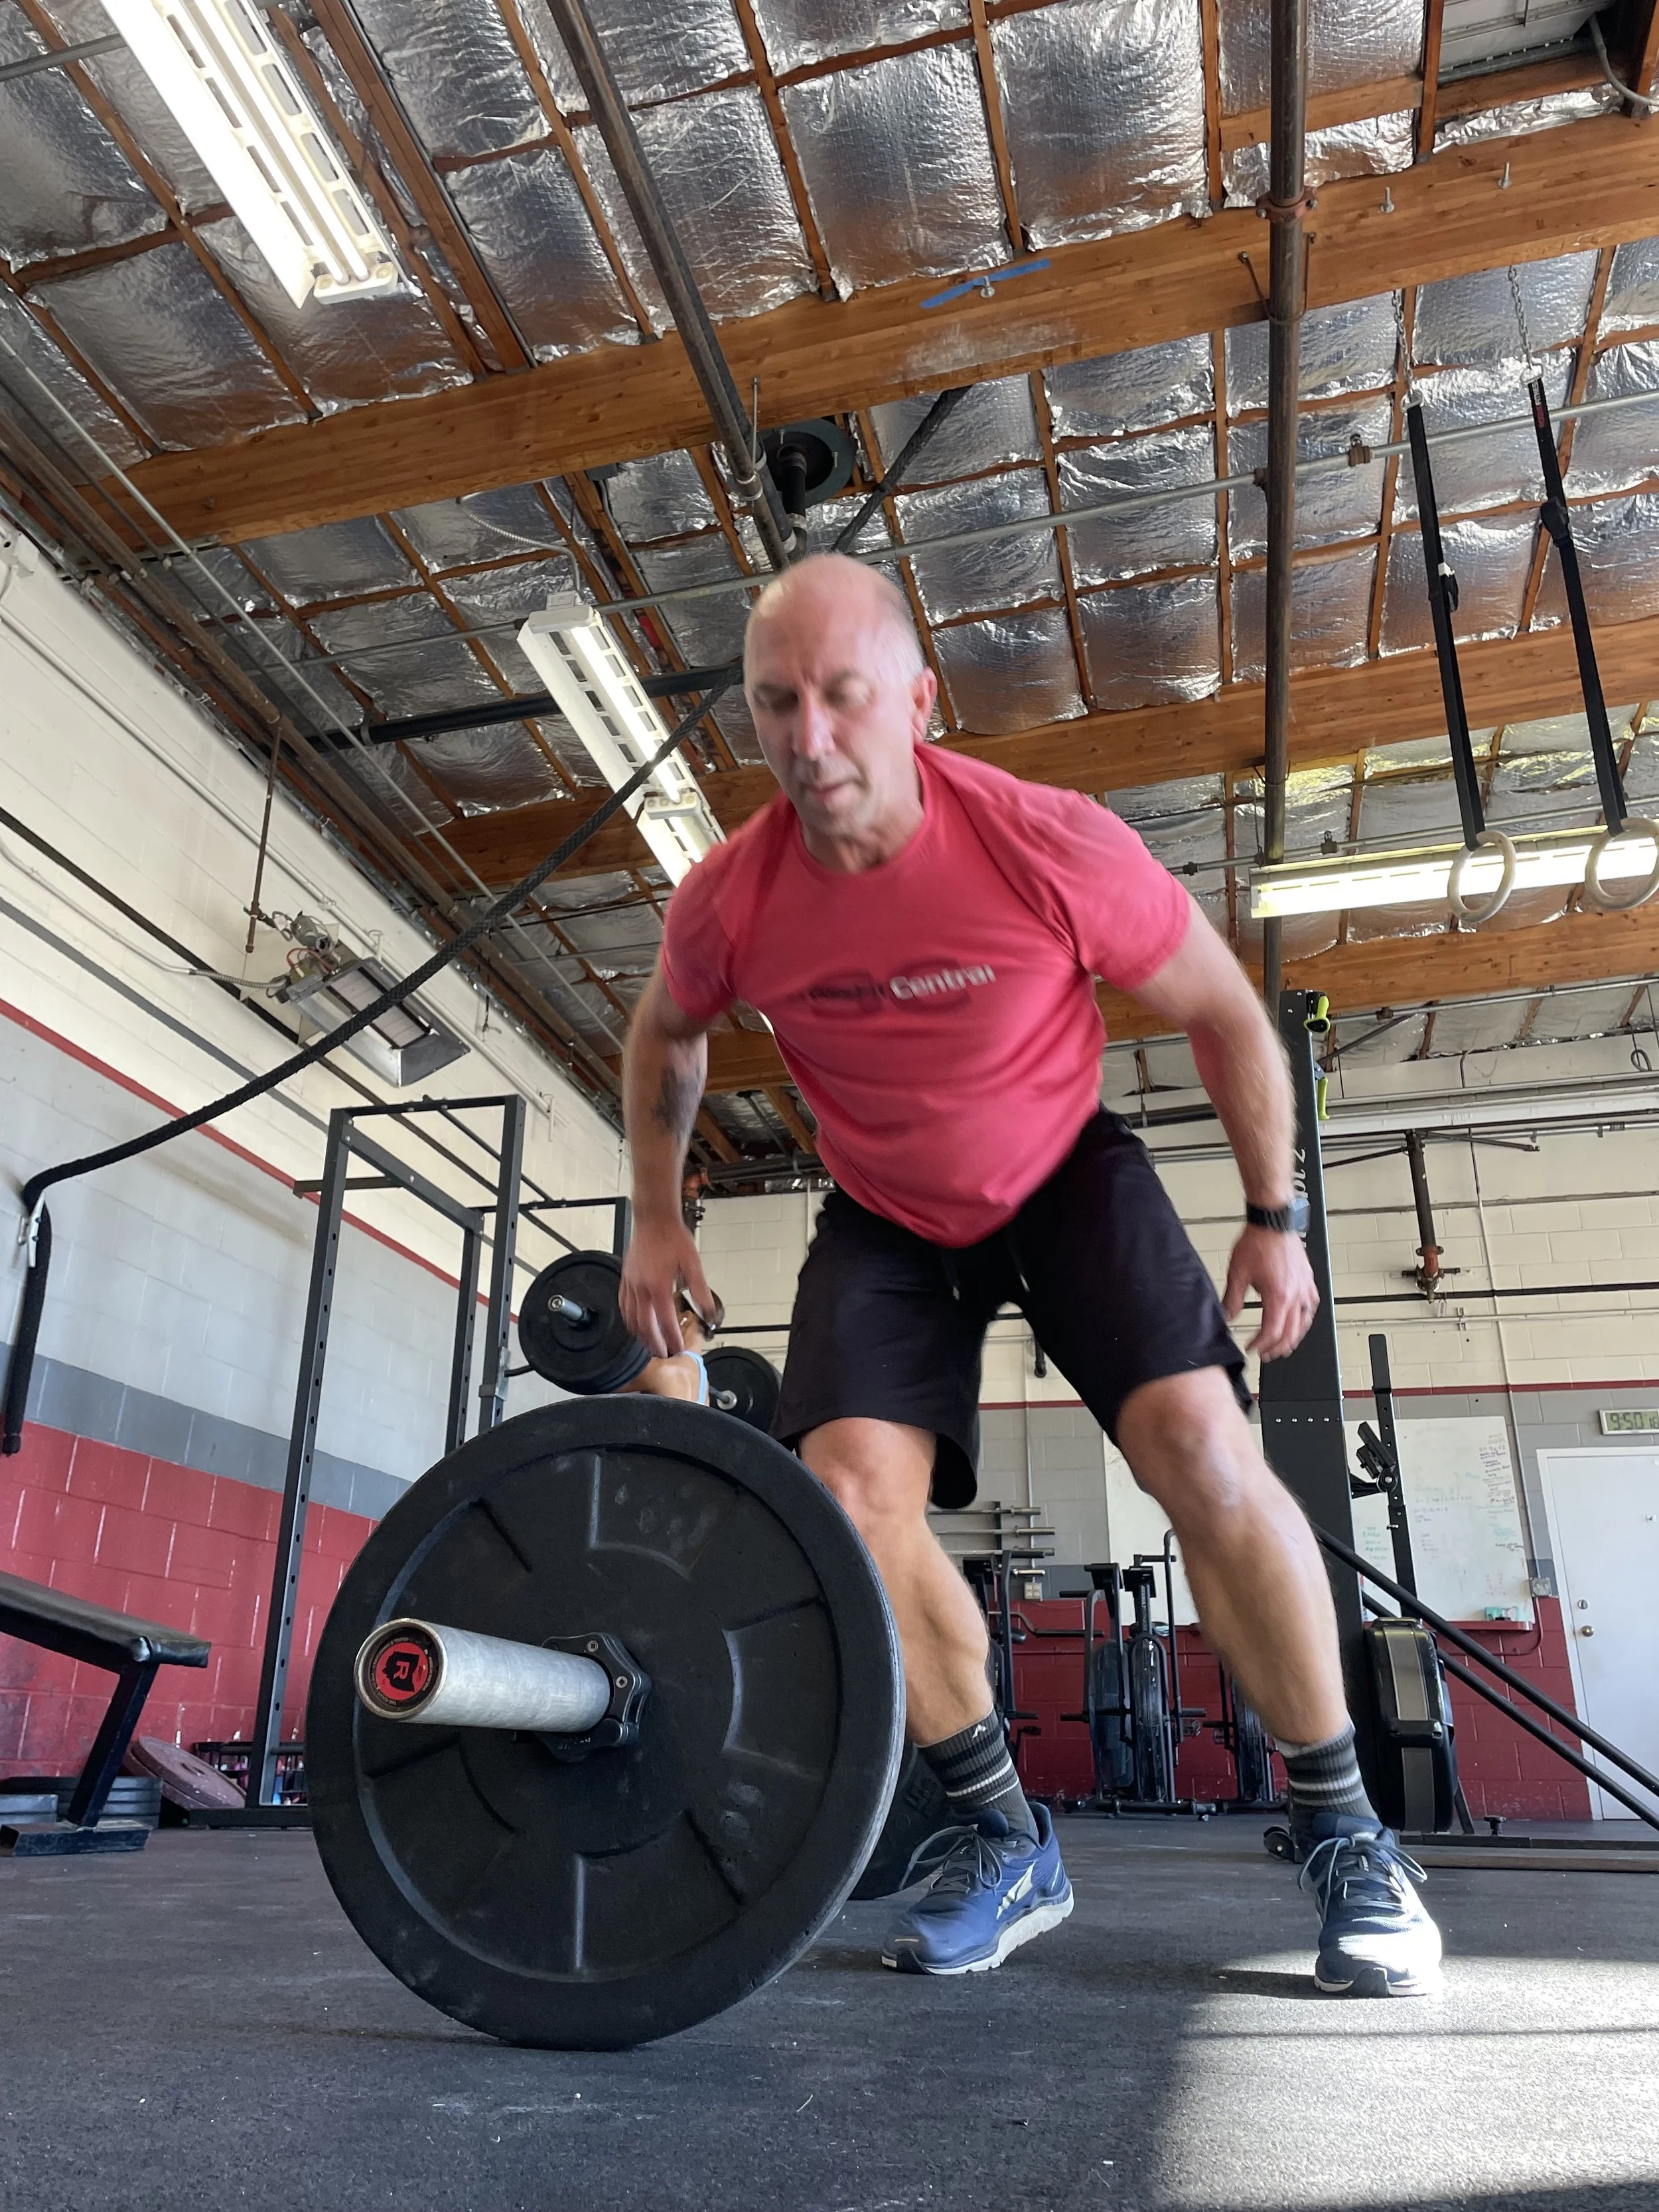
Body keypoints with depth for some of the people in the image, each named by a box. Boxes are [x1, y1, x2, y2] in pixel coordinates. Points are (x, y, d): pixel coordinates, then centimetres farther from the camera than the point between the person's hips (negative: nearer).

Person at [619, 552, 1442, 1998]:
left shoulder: (1054, 848, -26)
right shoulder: (726, 905, -19)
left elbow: (1227, 1016, -10)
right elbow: (665, 1039, 6)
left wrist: (1274, 1217, -4)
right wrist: (659, 1222, 6)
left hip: (1067, 1175, -2)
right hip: (885, 1215, 2)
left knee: (1201, 1444, -22)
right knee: (849, 1488, -18)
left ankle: (1346, 1840, -2)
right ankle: (1006, 1841, 3)